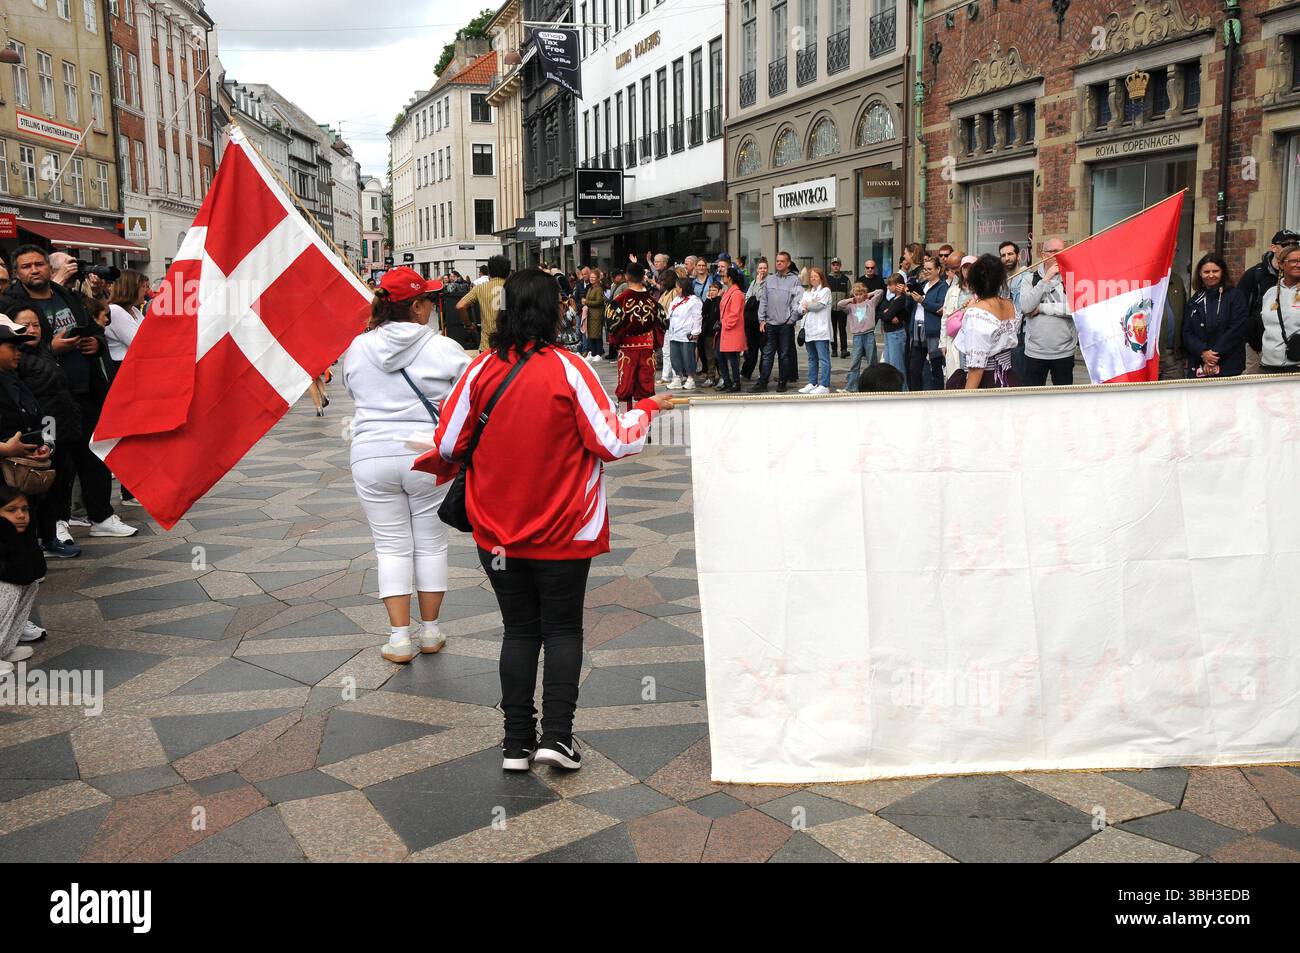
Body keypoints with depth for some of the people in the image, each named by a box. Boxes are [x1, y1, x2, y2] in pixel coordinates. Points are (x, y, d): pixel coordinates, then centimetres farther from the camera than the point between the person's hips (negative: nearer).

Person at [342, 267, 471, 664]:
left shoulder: (358, 347, 1)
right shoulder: (443, 349, -9)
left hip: (372, 456, 2)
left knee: (391, 546, 9)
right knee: (430, 543, 13)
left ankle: (400, 637, 10)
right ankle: (429, 632, 22)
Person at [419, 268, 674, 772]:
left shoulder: (482, 370, -6)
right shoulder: (569, 370, -13)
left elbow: (448, 445, -3)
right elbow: (612, 442, -12)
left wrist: (443, 464, 21)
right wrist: (647, 408, 5)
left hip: (498, 531, 2)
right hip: (563, 531, -2)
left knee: (519, 630, 14)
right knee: (562, 629, 12)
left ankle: (517, 742, 16)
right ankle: (557, 735, 4)